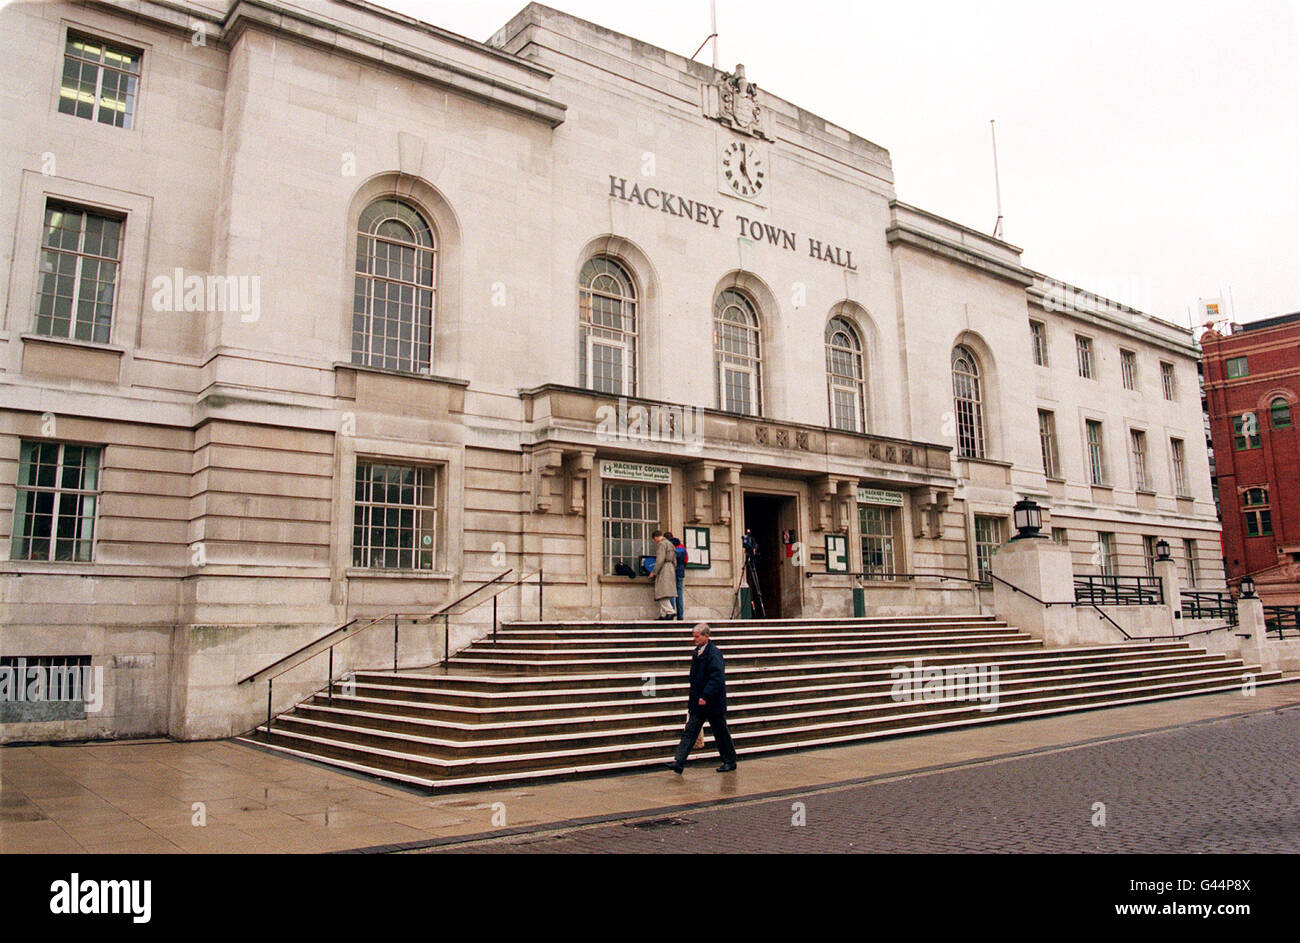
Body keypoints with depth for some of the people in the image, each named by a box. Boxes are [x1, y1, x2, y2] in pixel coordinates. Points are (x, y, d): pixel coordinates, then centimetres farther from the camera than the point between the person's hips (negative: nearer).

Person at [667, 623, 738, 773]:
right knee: (689, 732, 2)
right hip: (698, 704, 8)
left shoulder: (713, 653, -17)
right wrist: (692, 698, 17)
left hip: (713, 703, -8)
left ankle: (730, 762, 22)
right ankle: (679, 762, -1)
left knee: (721, 733, 7)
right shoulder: (698, 652, 10)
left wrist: (705, 697, -26)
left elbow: (717, 678, -24)